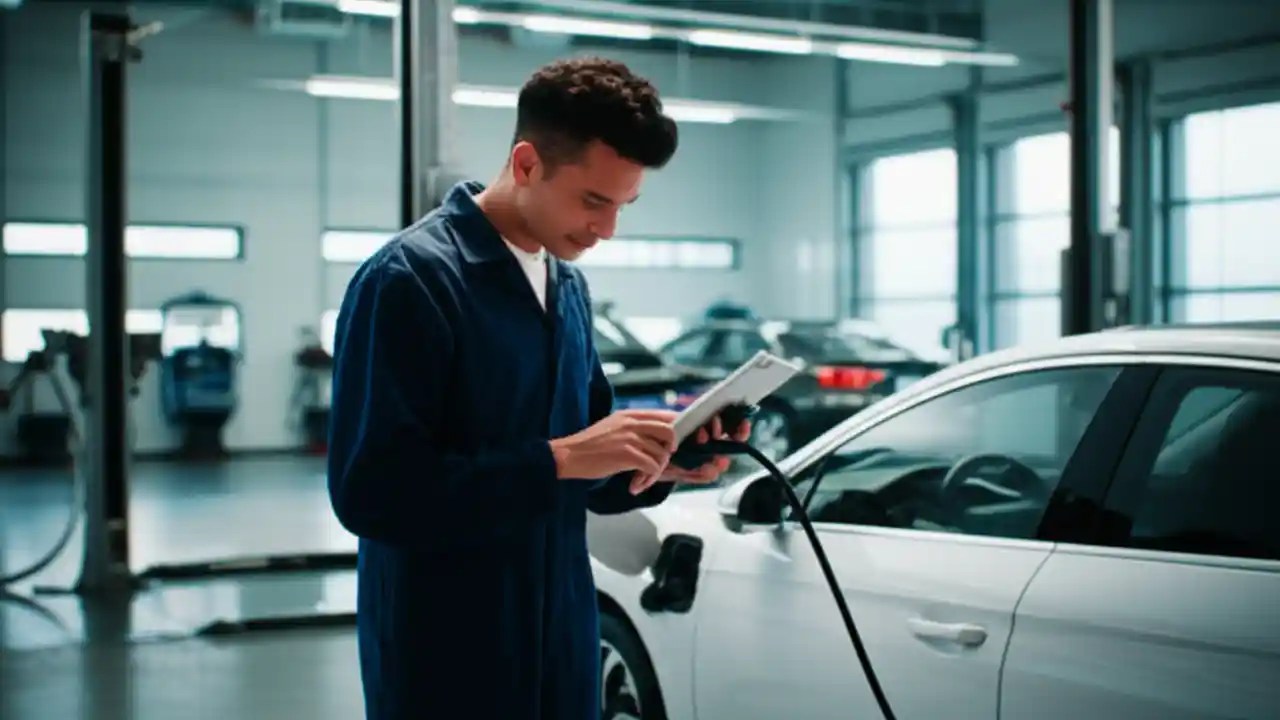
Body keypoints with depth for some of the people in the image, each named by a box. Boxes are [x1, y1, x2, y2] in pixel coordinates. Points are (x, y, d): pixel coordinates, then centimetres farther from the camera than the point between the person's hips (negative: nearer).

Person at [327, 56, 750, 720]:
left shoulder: (568, 286, 8)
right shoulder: (407, 280, -15)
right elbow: (370, 491, -23)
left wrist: (656, 464, -5)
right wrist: (558, 459, -26)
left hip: (562, 647, 7)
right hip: (445, 661, -7)